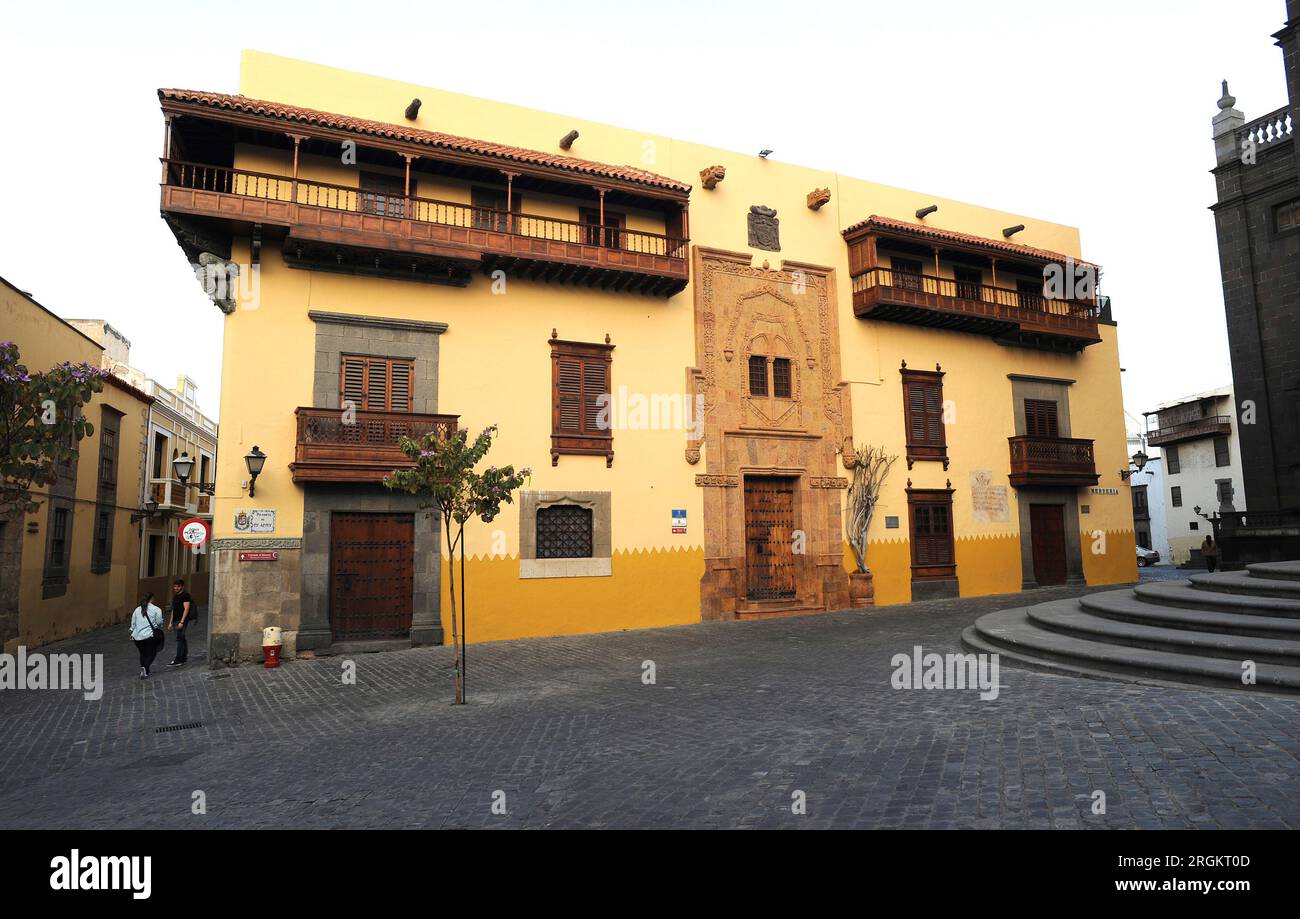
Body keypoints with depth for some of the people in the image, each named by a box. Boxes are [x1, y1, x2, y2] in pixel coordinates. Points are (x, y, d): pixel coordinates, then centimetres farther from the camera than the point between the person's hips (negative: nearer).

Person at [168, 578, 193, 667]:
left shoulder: (185, 596, -9)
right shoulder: (175, 596, 18)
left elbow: (186, 609, -16)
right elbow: (173, 610, 23)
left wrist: (181, 622, -21)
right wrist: (171, 622, 19)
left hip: (182, 621, -9)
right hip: (176, 621, 9)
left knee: (180, 639, -12)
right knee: (182, 639, 13)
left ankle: (178, 660, -14)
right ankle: (184, 657, 19)